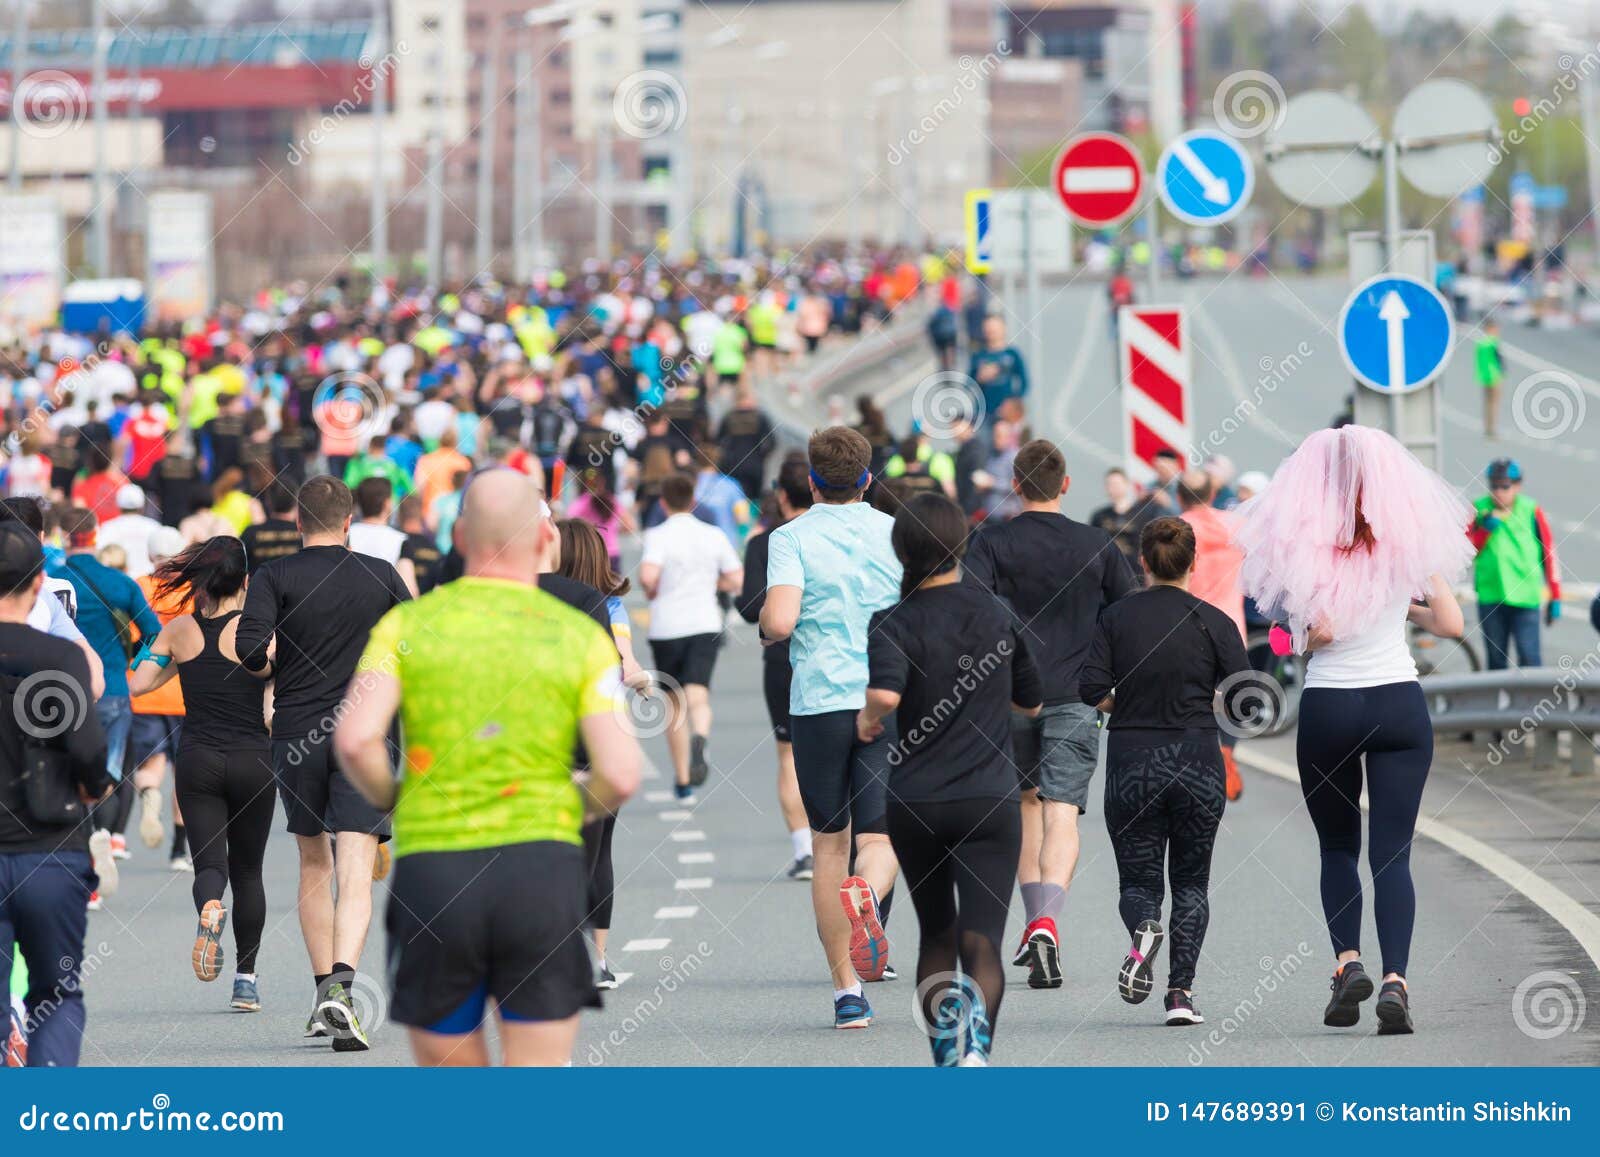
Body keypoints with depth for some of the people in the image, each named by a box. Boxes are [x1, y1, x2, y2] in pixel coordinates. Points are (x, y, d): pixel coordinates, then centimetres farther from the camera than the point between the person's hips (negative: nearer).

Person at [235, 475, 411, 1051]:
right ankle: (341, 987, -28)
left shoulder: (276, 577, -2)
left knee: (314, 867, 18)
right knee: (356, 874, -8)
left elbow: (249, 646, -16)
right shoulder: (380, 576, 3)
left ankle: (325, 990, 20)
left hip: (296, 736, 1)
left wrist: (266, 669, 6)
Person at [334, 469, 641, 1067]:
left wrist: (390, 799, 9)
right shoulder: (581, 636, 3)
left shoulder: (406, 625, 4)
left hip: (431, 868, 1)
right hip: (541, 866, -1)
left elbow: (355, 739, -11)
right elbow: (620, 775, -6)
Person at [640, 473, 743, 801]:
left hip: (666, 627, -1)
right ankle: (699, 740, -45)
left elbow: (648, 576, -21)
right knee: (698, 698, -10)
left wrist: (650, 592, 1)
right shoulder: (714, 536, 5)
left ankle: (682, 778, 23)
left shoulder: (658, 536, -5)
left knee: (674, 703, 14)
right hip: (705, 625, 1)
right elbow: (736, 580, 7)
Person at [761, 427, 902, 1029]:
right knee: (880, 837, 2)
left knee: (829, 844, 10)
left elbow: (779, 622, -16)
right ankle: (868, 891, -36)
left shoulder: (792, 538, -3)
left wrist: (764, 619, 8)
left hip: (819, 702, -1)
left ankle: (847, 989, 9)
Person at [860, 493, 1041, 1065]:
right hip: (989, 802, 0)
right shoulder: (1000, 616, 3)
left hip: (915, 803, 0)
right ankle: (976, 1044, -33)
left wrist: (866, 720, -5)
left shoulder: (895, 624, -7)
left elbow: (885, 695, -26)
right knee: (982, 942, -7)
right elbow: (1032, 702, 15)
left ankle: (944, 1051, 12)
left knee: (936, 936, 20)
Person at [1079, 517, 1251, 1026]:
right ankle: (1181, 994, 0)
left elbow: (1091, 692, -6)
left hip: (1131, 764, 0)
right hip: (1197, 764, 0)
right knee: (1191, 882, 13)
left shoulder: (1115, 617, -1)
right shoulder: (1213, 622, -3)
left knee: (1137, 881, 10)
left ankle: (1143, 930, -25)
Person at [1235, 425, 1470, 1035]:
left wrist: (1302, 634, 6)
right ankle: (1395, 979, -17)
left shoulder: (1302, 547, -6)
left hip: (1327, 708, -1)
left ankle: (1348, 959, 0)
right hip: (1399, 706, 1)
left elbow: (1319, 631, -17)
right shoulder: (1410, 540, 0)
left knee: (1337, 847, 18)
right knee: (1391, 852, -1)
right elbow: (1451, 623, 0)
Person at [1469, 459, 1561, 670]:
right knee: (1496, 661, 7)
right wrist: (1485, 529, -14)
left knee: (1529, 660, -12)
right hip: (1490, 596, 2)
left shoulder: (1531, 512, 1)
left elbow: (1549, 554, 6)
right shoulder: (1479, 510, 6)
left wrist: (1555, 597, 5)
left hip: (1524, 597, -2)